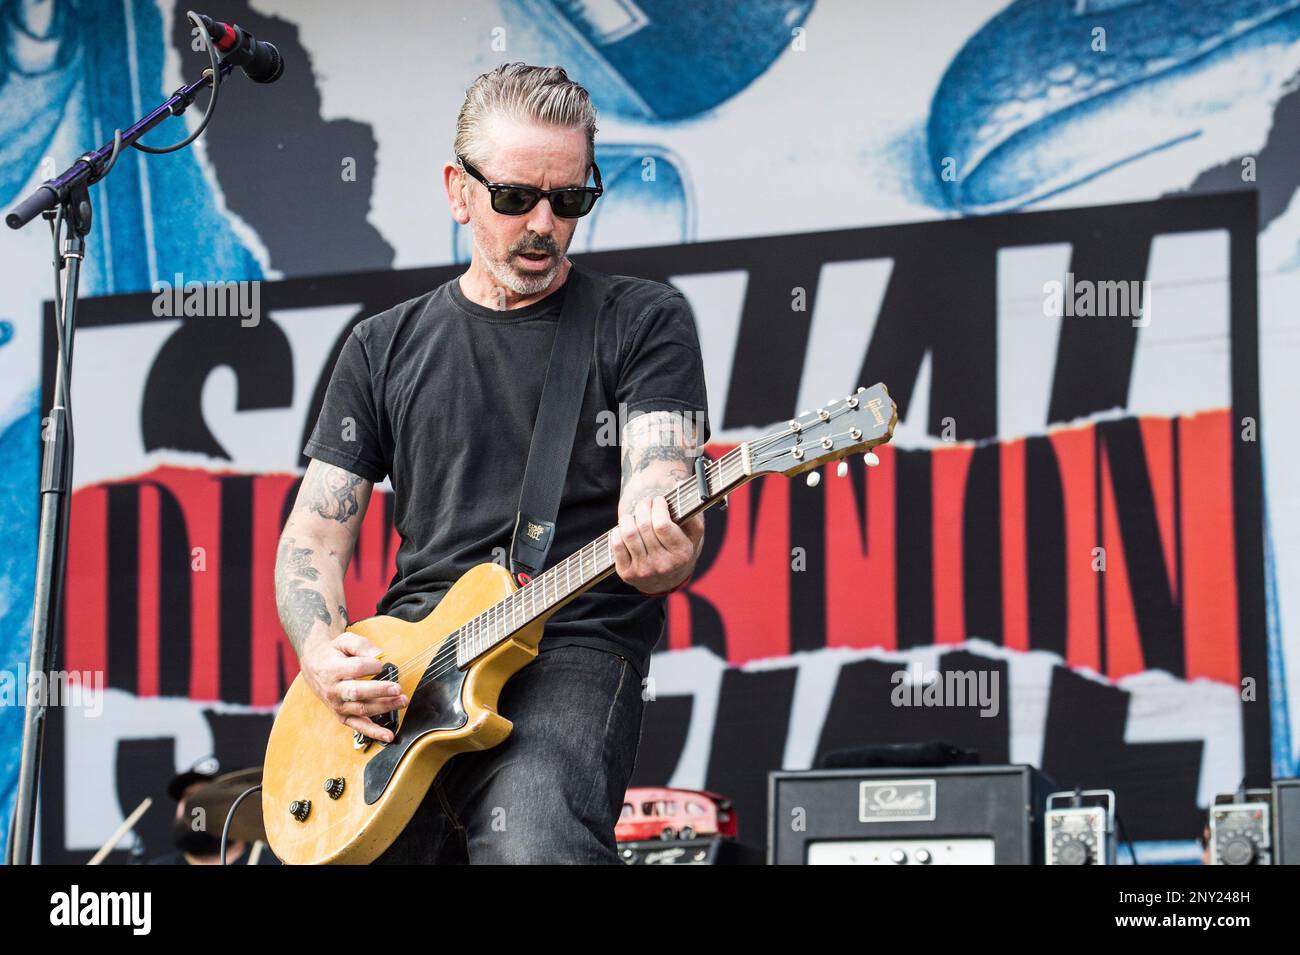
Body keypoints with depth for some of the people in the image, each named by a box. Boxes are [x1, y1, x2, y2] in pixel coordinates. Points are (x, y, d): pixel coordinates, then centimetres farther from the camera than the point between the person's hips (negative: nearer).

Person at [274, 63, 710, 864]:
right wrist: (323, 653, -4)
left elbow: (661, 515, -4)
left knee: (533, 846, -34)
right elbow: (314, 536, 16)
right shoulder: (385, 347, 17)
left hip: (572, 652, -5)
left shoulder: (645, 320, 8)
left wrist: (659, 552, -28)